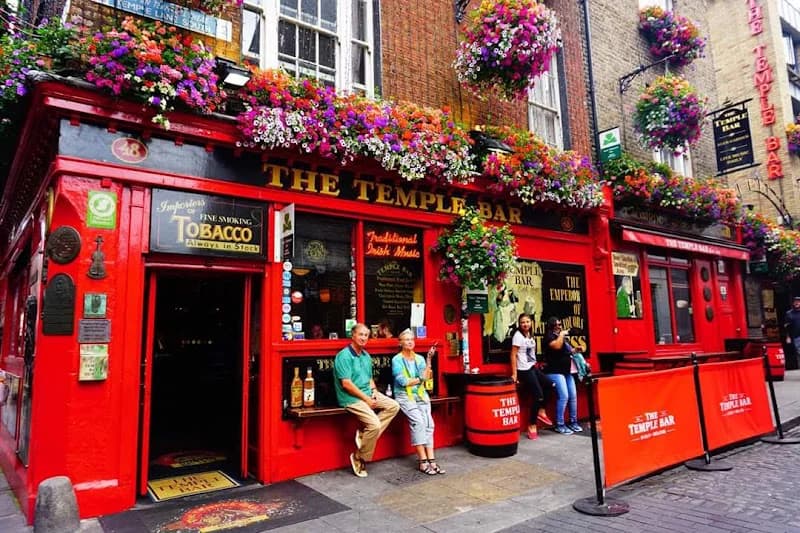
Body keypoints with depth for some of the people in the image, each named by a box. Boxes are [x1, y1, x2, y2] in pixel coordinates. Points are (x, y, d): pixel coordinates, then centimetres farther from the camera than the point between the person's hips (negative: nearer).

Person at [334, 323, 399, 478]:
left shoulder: (366, 356, 13)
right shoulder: (344, 356, -14)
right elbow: (346, 384, -19)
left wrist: (374, 391, 1)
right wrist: (366, 399, -17)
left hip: (368, 393, 9)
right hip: (351, 398, -9)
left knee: (394, 406, -5)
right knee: (374, 424, -22)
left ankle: (364, 433, -5)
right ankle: (359, 458, -2)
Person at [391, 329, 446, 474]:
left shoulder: (420, 358, 11)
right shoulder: (397, 360, -2)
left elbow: (425, 376, -5)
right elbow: (402, 381, -12)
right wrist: (419, 379, -8)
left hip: (421, 394, 4)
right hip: (404, 396, -4)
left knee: (428, 422, -17)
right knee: (418, 421, -24)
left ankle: (431, 460, -17)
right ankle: (423, 461, -19)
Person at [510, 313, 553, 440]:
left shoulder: (530, 335, 10)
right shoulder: (518, 335, -13)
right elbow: (513, 355, -15)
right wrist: (514, 374, -17)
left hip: (533, 368, 8)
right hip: (524, 370, -8)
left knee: (549, 385, 0)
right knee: (538, 395, -8)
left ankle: (541, 411, 17)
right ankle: (532, 425, 5)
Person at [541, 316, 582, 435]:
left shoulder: (560, 336, 19)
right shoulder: (549, 336, -6)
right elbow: (557, 346, -26)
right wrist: (561, 335, -13)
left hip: (566, 371, 9)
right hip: (555, 372, -9)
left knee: (573, 396, 6)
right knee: (563, 396, -15)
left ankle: (573, 422, 17)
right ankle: (559, 425, -8)